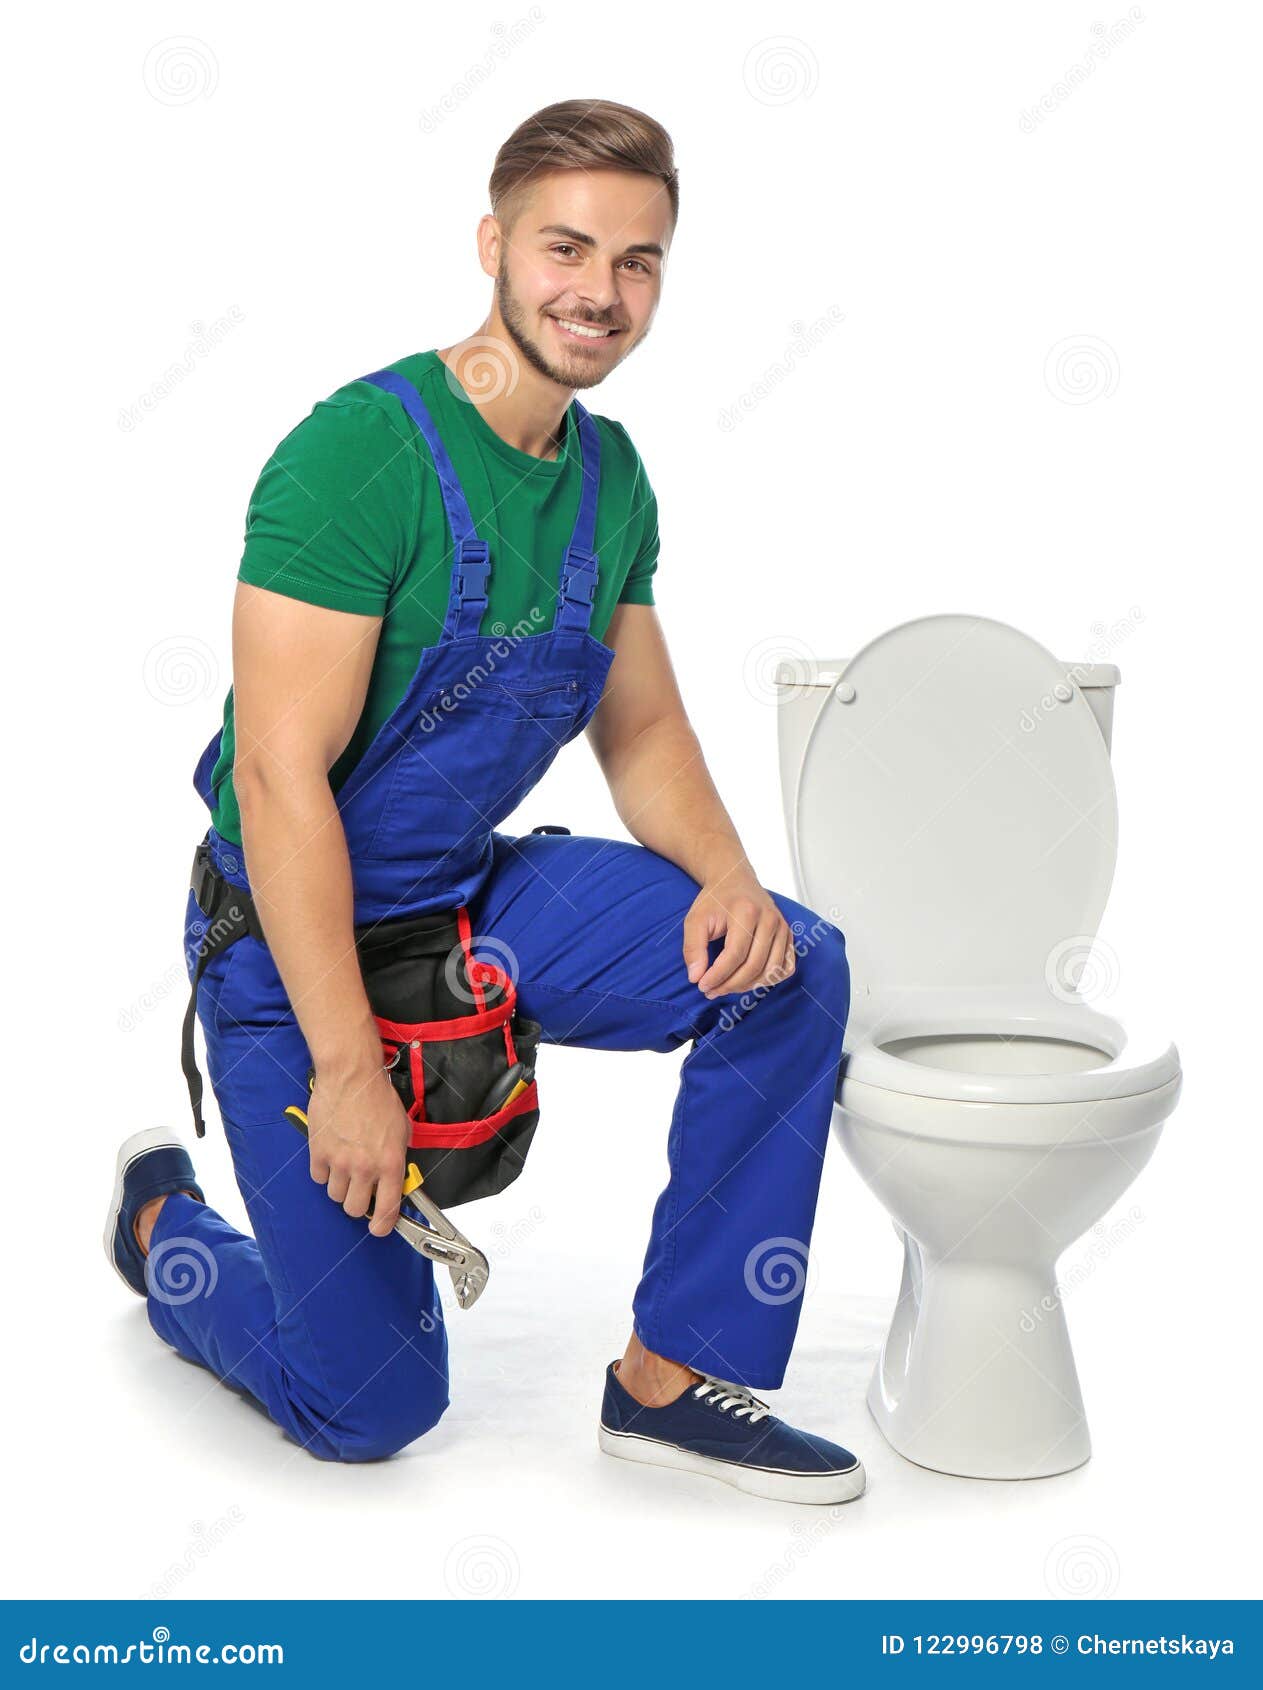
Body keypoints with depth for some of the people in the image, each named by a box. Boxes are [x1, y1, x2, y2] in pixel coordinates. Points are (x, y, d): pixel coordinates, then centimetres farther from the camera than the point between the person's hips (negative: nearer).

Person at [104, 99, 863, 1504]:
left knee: (794, 968, -15)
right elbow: (279, 775, -25)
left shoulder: (611, 477, 2)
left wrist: (725, 877, -12)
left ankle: (675, 1378, -3)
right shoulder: (358, 454, -22)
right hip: (299, 937, -6)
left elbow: (643, 729, 9)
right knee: (371, 1406, -2)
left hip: (480, 898, 7)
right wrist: (346, 1068, -25)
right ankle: (162, 1223, 30)